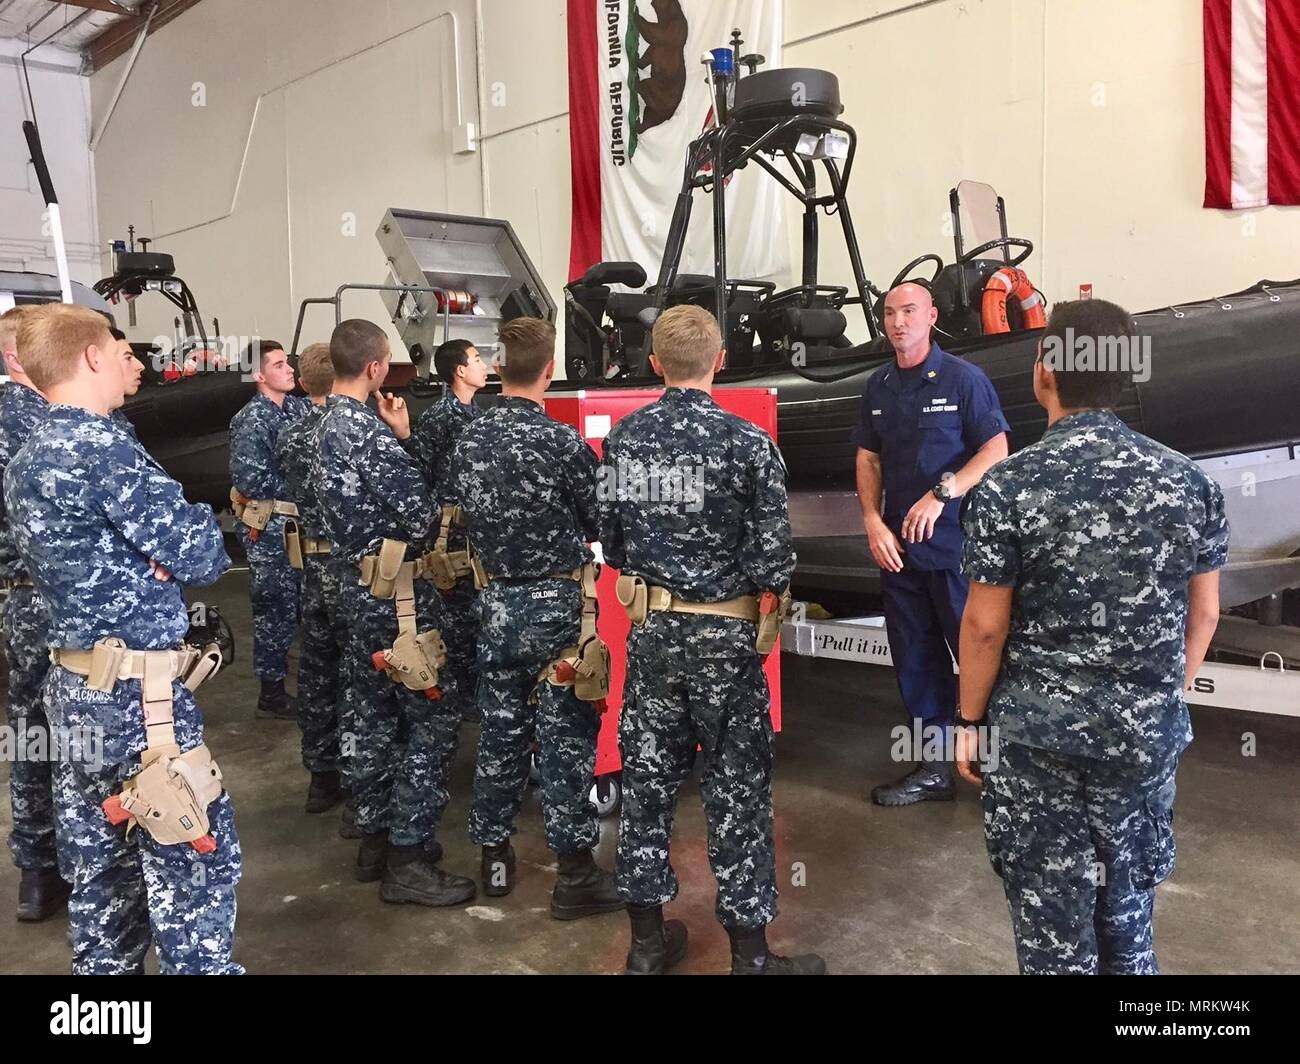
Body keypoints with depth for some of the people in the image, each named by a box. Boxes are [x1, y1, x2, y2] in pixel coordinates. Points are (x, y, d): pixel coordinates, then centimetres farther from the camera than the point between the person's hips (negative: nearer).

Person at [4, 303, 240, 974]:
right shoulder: (101, 445, -18)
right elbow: (201, 558, -18)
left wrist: (155, 556, -3)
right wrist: (202, 530, 2)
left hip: (74, 688, 10)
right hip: (136, 694, -9)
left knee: (103, 865, 19)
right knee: (196, 860, 1)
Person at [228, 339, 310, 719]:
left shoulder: (301, 408, 6)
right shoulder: (252, 420, -14)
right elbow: (248, 479, -22)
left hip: (303, 521, 7)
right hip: (268, 527, -7)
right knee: (276, 608, 2)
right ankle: (271, 691, 15)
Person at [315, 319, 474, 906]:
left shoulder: (329, 423, 10)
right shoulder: (367, 429, -20)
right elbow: (419, 515, -20)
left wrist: (398, 439, 1)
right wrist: (403, 438, -5)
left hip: (360, 587, 10)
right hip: (398, 593, -10)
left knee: (369, 715, 16)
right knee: (433, 719, -2)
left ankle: (375, 838, 28)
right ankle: (408, 860, 4)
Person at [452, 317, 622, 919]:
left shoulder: (469, 440, 0)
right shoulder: (562, 442, -16)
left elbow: (471, 515, 10)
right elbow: (603, 526, -8)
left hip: (496, 601, 5)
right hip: (555, 603, -5)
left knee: (499, 730, 15)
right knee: (566, 736, 3)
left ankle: (494, 857, 28)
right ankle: (574, 874, 12)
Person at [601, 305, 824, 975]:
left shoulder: (623, 437, -1)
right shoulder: (747, 442, -15)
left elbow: (610, 539, 5)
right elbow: (772, 557, -14)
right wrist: (769, 586, 6)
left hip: (650, 627, 4)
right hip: (723, 633, -4)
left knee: (647, 775, 14)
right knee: (736, 787, 7)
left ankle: (648, 940, 27)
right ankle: (750, 952, 20)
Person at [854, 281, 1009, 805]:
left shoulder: (963, 378, -5)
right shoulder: (879, 386, 12)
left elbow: (996, 451, -9)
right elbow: (868, 458, 12)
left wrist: (941, 494, -20)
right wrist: (873, 522, -1)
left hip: (955, 544, -6)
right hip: (897, 546, 6)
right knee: (914, 662, 12)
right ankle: (933, 767, 25)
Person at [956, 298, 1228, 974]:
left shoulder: (1008, 486, -16)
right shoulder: (1189, 481, -4)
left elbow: (986, 625, -12)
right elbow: (1203, 613, 4)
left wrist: (970, 719, 1)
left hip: (1037, 734, -4)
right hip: (1147, 734, 4)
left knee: (1051, 912, 12)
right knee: (1128, 905, 22)